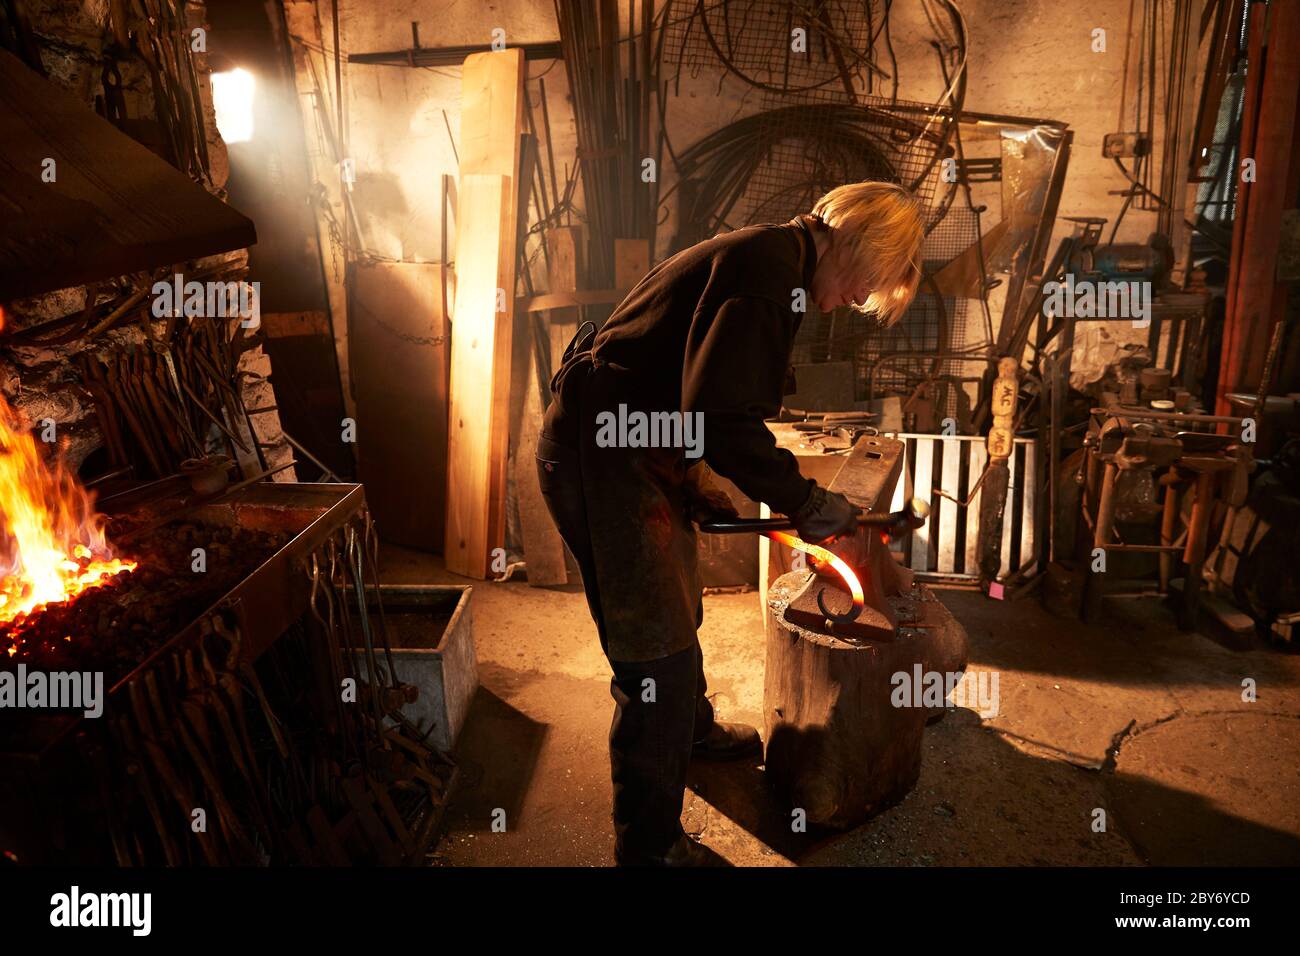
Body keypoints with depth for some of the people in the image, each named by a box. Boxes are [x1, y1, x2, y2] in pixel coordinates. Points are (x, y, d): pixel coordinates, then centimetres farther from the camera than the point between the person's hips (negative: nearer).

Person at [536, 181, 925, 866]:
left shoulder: (763, 257, 16)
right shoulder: (772, 263, -18)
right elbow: (722, 417, -27)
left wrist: (693, 481, 16)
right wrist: (805, 502, -15)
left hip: (633, 450, 11)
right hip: (599, 457, -11)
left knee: (679, 604, 27)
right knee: (658, 653, -5)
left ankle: (694, 730, 52)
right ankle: (650, 845, 12)